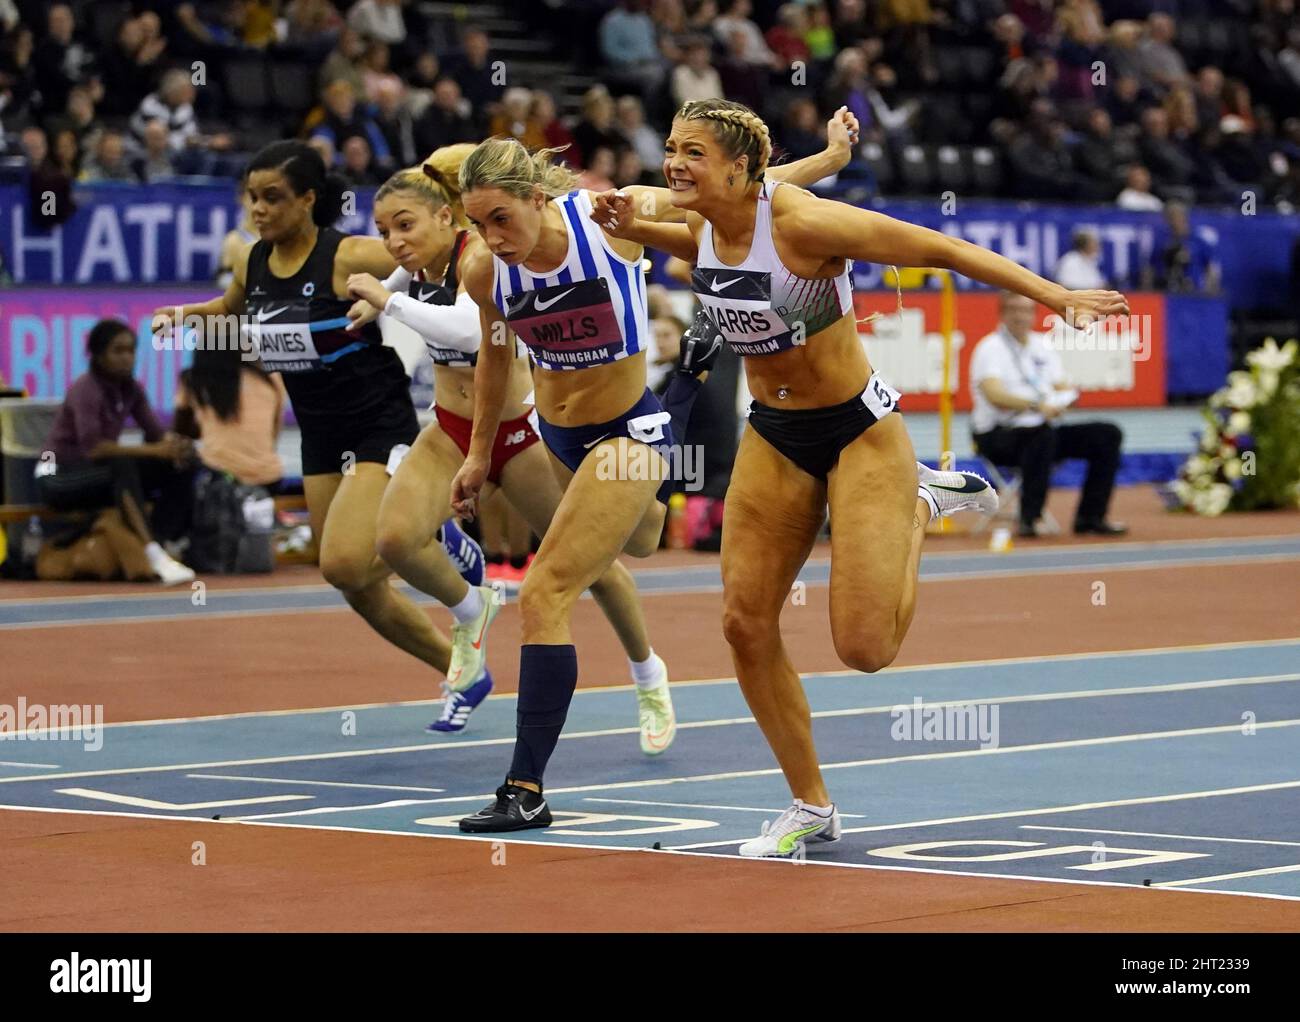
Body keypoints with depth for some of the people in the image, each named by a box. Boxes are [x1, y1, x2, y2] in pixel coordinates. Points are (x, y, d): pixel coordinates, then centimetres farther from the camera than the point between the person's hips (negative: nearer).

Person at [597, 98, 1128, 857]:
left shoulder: (802, 223, -26)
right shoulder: (702, 231, -4)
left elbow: (940, 249, -22)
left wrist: (1055, 295, -25)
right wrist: (631, 227, 3)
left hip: (860, 432, -6)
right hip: (774, 437, 7)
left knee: (865, 648, -11)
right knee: (746, 624, -2)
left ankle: (919, 510, 20)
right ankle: (811, 806, 15)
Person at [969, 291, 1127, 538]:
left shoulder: (1042, 346, 16)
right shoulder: (991, 348, -6)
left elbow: (1062, 388, 14)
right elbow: (995, 395, -22)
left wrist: (1064, 398, -12)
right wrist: (1035, 405, -37)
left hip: (1043, 430, 7)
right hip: (998, 436, -7)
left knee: (1108, 434, -7)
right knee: (1042, 432, -39)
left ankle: (1090, 517, -6)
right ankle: (1029, 519, -36)